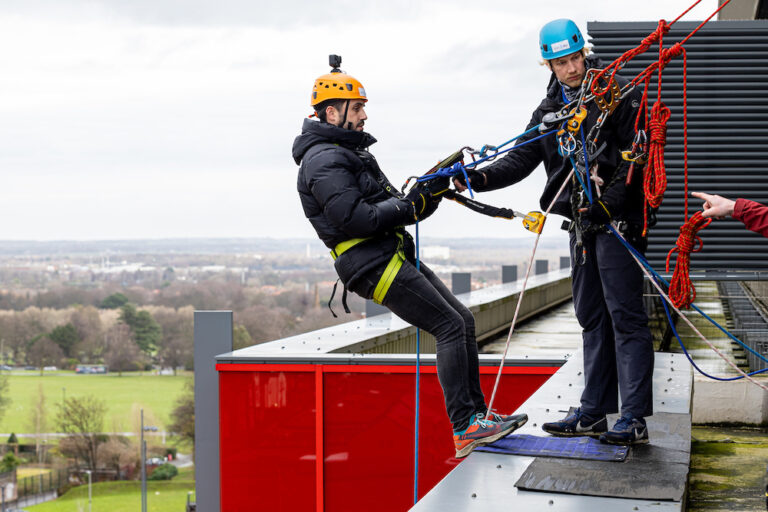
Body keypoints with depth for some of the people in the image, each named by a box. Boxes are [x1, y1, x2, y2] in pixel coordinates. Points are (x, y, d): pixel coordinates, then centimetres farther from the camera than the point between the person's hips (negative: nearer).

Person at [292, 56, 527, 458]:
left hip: (395, 256, 11)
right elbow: (357, 218, -23)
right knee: (450, 326, -16)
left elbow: (391, 209, 19)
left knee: (463, 319, 9)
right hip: (375, 265, -11)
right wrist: (414, 202, -15)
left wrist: (431, 191, 2)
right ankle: (464, 430, -18)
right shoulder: (323, 161, -11)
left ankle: (478, 415, 13)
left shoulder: (349, 153, 23)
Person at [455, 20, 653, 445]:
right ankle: (593, 412, 17)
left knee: (625, 315, -8)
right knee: (592, 318, 11)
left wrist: (607, 202, -19)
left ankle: (635, 419, -8)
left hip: (618, 219, -7)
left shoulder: (619, 94, -6)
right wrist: (481, 178, -9)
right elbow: (521, 158, 8)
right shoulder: (549, 110, 13)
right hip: (582, 223, 7)